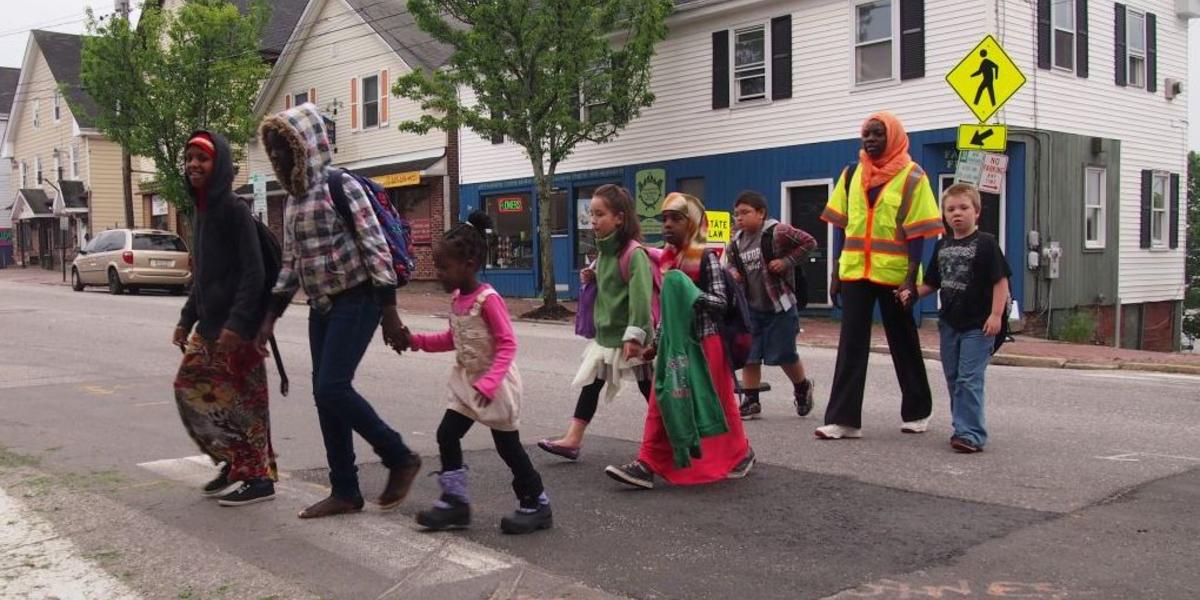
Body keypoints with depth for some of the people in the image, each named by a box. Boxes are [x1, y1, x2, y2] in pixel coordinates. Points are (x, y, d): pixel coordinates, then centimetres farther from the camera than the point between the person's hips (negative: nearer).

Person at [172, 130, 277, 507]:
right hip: (210, 324, 9)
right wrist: (186, 319, 19)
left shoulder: (234, 210, -12)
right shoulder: (202, 211, 13)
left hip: (237, 325, -9)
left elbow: (254, 272, -17)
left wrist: (237, 323, -24)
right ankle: (234, 463, 24)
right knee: (190, 388, 11)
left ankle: (260, 477, 9)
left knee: (242, 399, -3)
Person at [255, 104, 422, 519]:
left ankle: (400, 458, 2)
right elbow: (290, 265, 18)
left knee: (333, 388, -16)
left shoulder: (341, 187, -13)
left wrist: (389, 311, -22)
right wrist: (271, 318, 15)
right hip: (321, 307, 8)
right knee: (325, 395, 6)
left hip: (356, 301, -8)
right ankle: (345, 492, 15)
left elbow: (376, 248, -17)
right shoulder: (293, 200, 12)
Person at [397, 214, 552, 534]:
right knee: (446, 435, 2)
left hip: (495, 384, -8)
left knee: (507, 445, 2)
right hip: (467, 380, 8)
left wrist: (489, 383, -32)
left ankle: (536, 505, 18)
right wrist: (416, 340, 4)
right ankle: (455, 501, 13)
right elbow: (452, 338, 16)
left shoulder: (488, 299, -22)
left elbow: (507, 344, -24)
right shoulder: (456, 298, 5)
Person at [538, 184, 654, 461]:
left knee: (650, 390, 5)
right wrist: (593, 279, 3)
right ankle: (572, 440, 11)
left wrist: (634, 335, -31)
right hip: (605, 334, 8)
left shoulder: (634, 253, -19)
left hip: (631, 338, -8)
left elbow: (640, 296, -26)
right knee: (590, 385, 7)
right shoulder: (604, 250, 8)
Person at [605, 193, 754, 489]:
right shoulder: (667, 259, 10)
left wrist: (690, 292, -27)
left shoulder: (706, 258, -11)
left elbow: (721, 303, -15)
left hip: (703, 343, -6)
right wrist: (657, 341, 13)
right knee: (662, 403, 2)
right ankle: (648, 464, 2)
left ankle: (741, 454, 27)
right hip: (673, 343, 6)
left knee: (715, 402, 6)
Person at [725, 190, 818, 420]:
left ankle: (802, 388, 33)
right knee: (749, 355, 4)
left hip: (779, 307, -5)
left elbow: (808, 243, -10)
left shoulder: (778, 232, -14)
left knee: (784, 355, 5)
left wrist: (786, 262, -18)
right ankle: (751, 401, 14)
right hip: (751, 308, 5)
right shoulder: (735, 243, 4)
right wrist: (733, 273, -2)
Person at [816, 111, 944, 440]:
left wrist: (911, 278, -14)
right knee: (851, 344, -2)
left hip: (895, 274, -3)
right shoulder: (852, 175, 9)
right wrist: (836, 271, 5)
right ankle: (843, 418, -2)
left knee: (904, 344, 10)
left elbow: (917, 231, -7)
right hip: (855, 272, 3)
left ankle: (917, 412, 26)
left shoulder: (911, 177, -3)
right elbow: (840, 225, 10)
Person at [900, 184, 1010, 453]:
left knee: (969, 380, -9)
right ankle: (964, 427, 25)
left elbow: (1000, 281, -11)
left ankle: (971, 433, -5)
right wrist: (912, 293, -1)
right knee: (953, 379, 13)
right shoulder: (942, 246, 12)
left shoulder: (986, 243, -8)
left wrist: (996, 314, -18)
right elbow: (932, 283, 17)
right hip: (949, 322, 7)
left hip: (977, 325, -7)